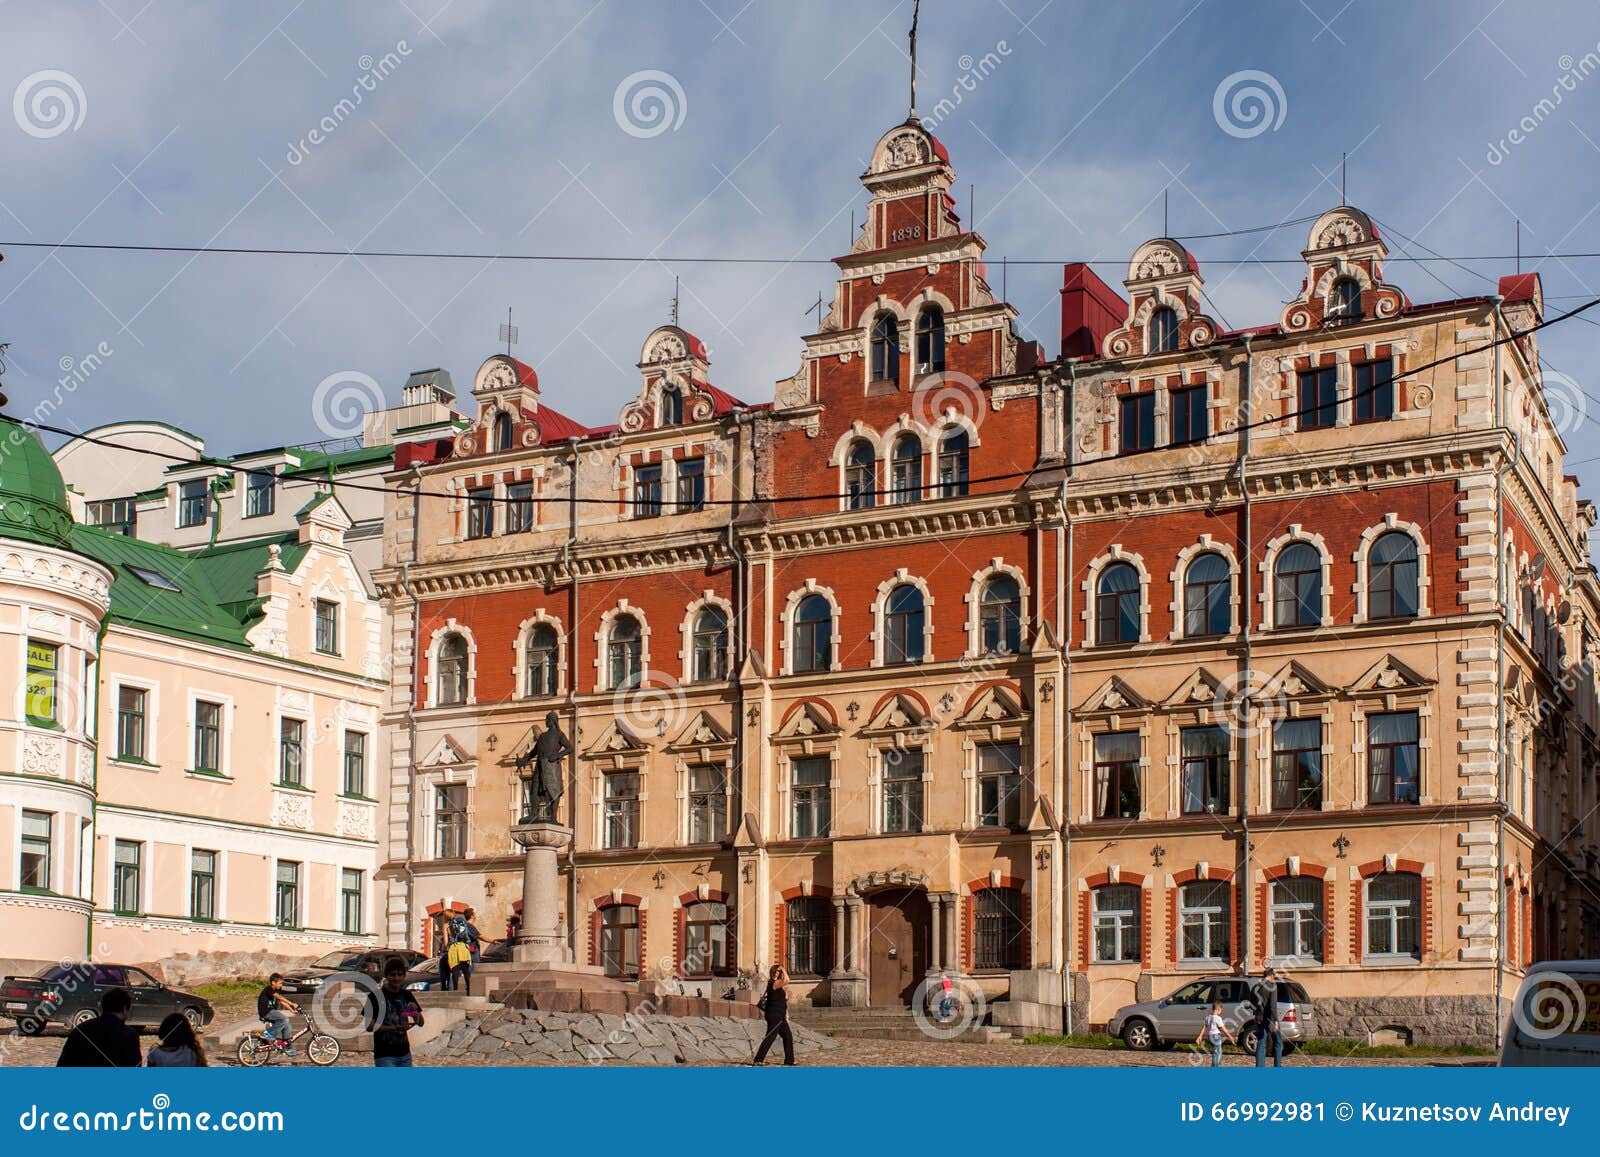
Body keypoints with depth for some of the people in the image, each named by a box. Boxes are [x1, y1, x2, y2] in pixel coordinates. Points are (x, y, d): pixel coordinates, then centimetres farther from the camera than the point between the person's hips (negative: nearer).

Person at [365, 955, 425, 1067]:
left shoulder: (406, 995, 8)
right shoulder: (376, 996, -8)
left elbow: (421, 1023, 9)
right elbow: (369, 1025, -14)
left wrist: (415, 1011, -13)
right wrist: (395, 1028, -25)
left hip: (404, 1054, 6)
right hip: (385, 1055, -6)